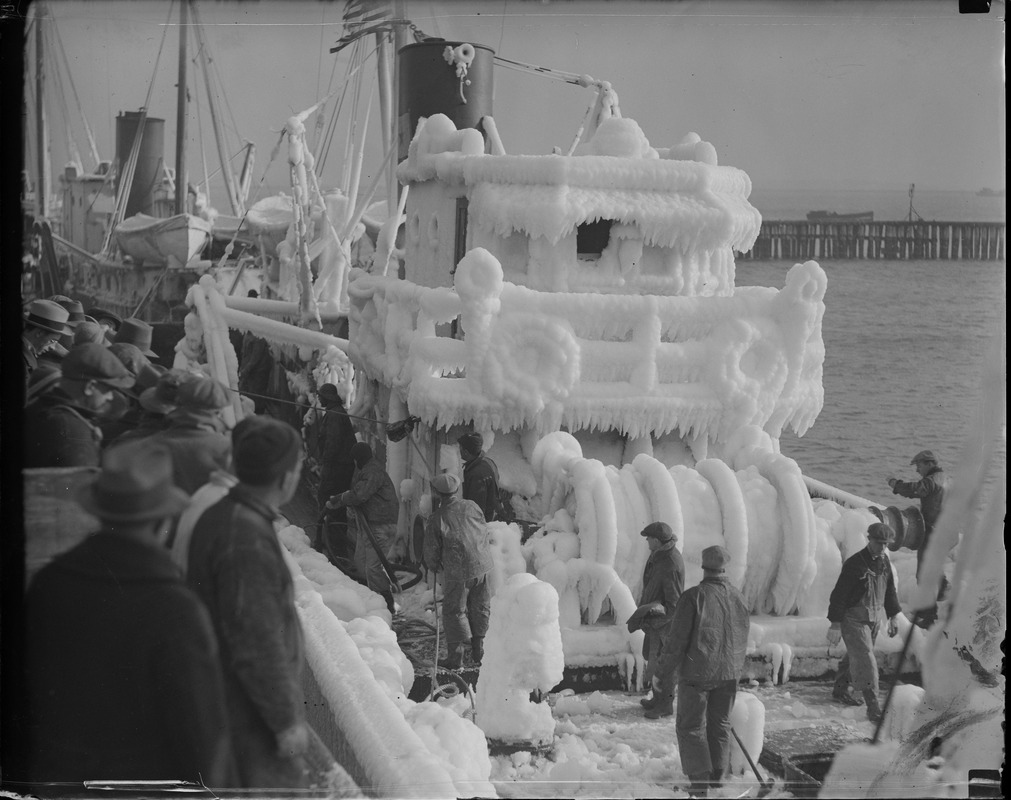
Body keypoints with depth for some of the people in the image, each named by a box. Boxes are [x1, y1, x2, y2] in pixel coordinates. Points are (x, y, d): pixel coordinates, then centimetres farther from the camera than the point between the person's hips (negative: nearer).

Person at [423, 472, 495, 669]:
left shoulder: (438, 518, -10)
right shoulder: (471, 507, 0)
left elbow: (432, 549, -3)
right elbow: (485, 531, 12)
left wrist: (434, 566, 17)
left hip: (457, 571, -4)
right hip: (481, 565, 5)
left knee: (454, 611, 6)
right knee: (480, 608, 17)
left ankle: (455, 656, 6)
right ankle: (479, 651, 26)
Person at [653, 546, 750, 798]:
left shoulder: (693, 597, -15)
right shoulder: (737, 598, 3)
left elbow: (677, 640, -15)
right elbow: (743, 638, 13)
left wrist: (661, 672, -6)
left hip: (697, 673, -5)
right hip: (728, 673, 5)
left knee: (691, 726, 3)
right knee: (720, 725, 17)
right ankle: (718, 777, 21)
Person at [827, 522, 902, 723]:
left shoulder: (884, 561, 4)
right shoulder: (854, 564, -19)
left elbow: (890, 590, 16)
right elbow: (839, 594, -17)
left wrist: (894, 616, 15)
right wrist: (835, 624, -18)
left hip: (872, 619, 8)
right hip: (853, 620, -8)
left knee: (855, 656, 20)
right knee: (865, 660, -12)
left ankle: (840, 689, 39)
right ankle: (873, 707, -12)